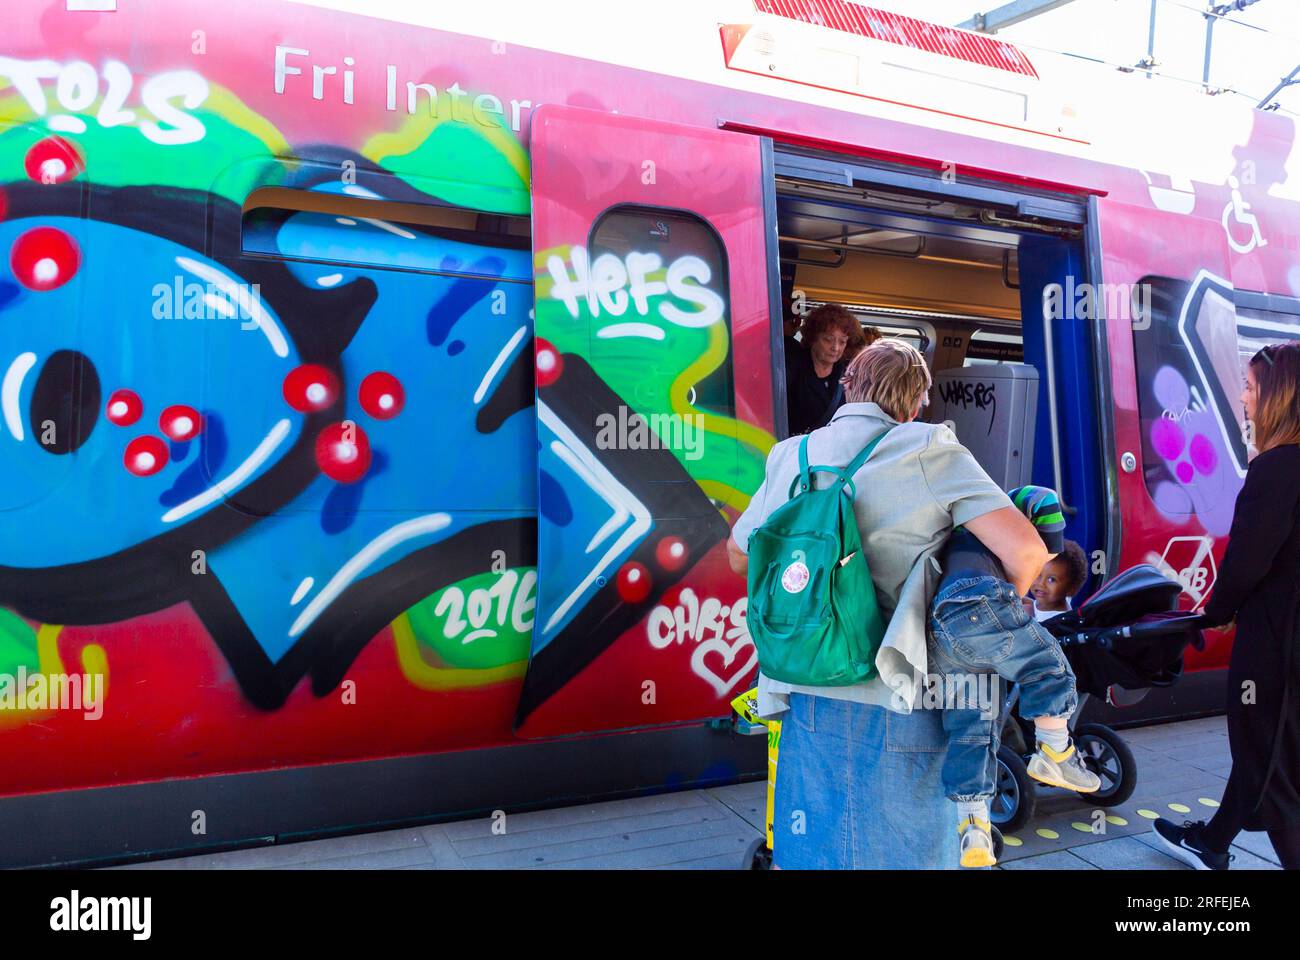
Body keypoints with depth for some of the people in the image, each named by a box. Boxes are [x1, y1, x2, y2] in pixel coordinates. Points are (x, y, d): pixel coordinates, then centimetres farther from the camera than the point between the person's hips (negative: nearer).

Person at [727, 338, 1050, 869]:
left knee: (802, 853, 15)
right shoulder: (928, 450, -5)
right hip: (896, 707, -4)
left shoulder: (790, 456, 9)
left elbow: (739, 556, 21)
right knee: (900, 853, 10)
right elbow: (1025, 550, -12)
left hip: (807, 699, 4)